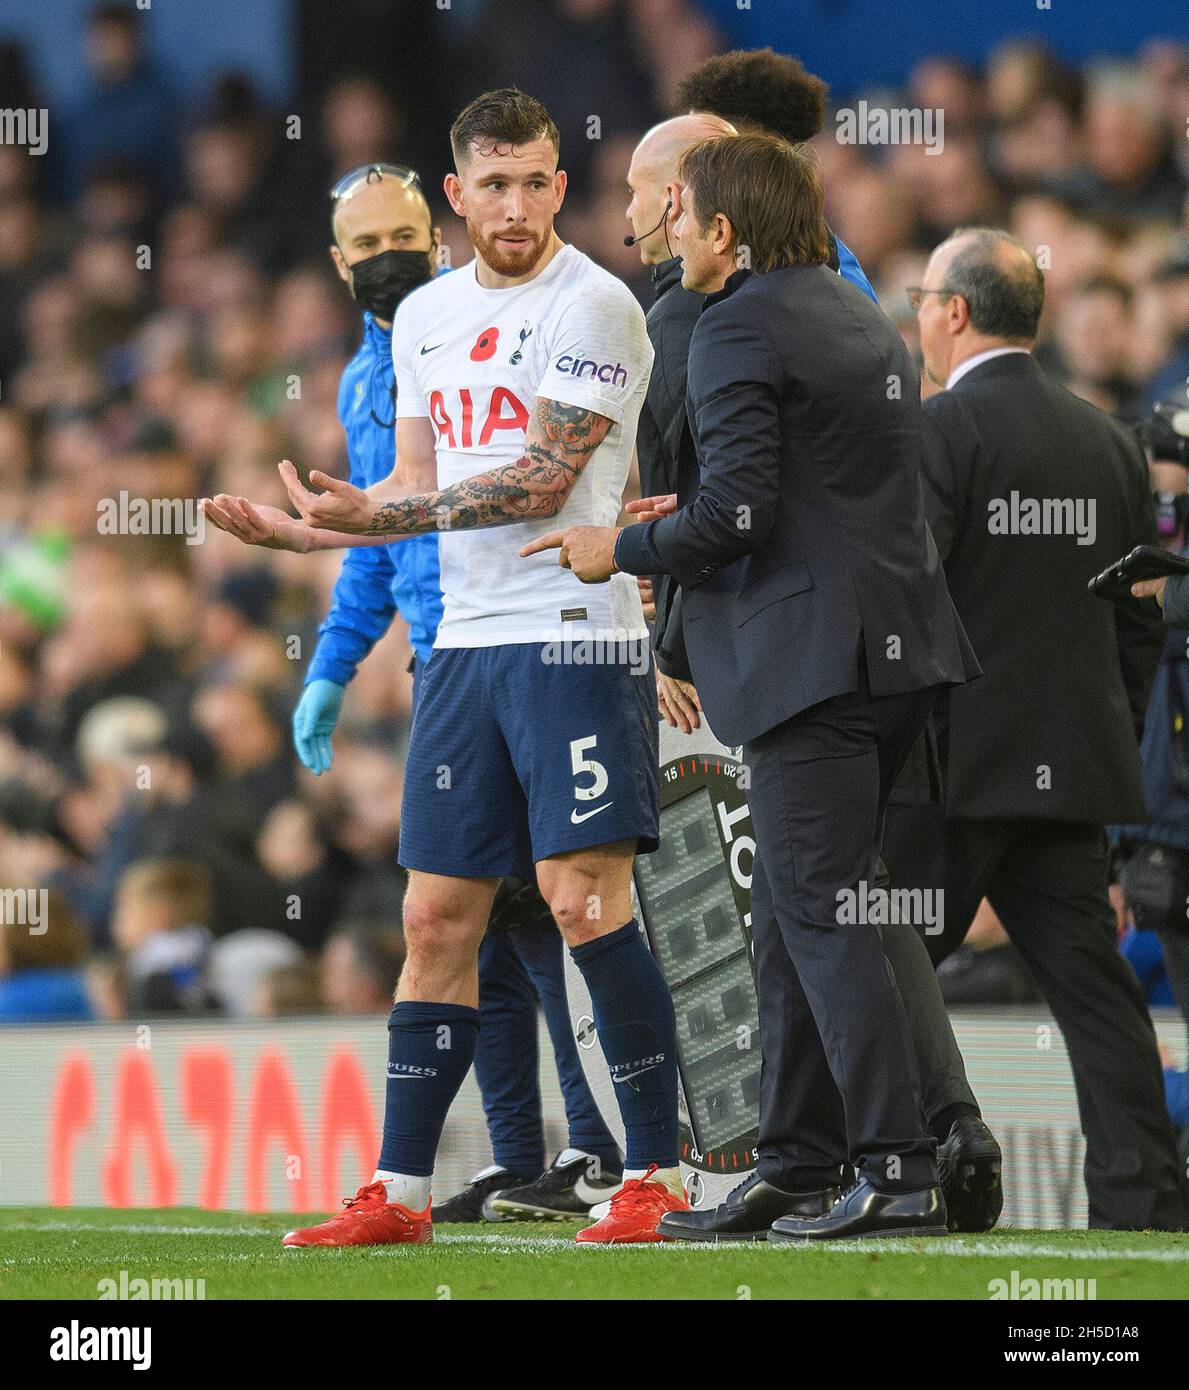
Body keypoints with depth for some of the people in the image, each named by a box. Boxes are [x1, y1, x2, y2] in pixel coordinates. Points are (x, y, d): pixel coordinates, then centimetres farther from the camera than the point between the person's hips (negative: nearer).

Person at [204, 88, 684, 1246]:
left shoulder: (591, 306, -8)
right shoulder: (425, 317, 16)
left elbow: (542, 481, -14)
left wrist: (377, 512, -16)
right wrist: (300, 532, 3)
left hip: (574, 637, -7)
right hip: (463, 644, 7)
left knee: (584, 900, -11)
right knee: (436, 920, 7)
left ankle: (655, 1177, -4)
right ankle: (398, 1193, 10)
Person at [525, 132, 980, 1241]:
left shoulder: (738, 329, -10)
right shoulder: (861, 316, 18)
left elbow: (737, 511, -18)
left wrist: (624, 551, -2)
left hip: (809, 651, -9)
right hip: (899, 645, 9)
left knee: (825, 917, -7)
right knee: (790, 917, 14)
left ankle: (899, 1173, -12)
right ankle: (802, 1170, 16)